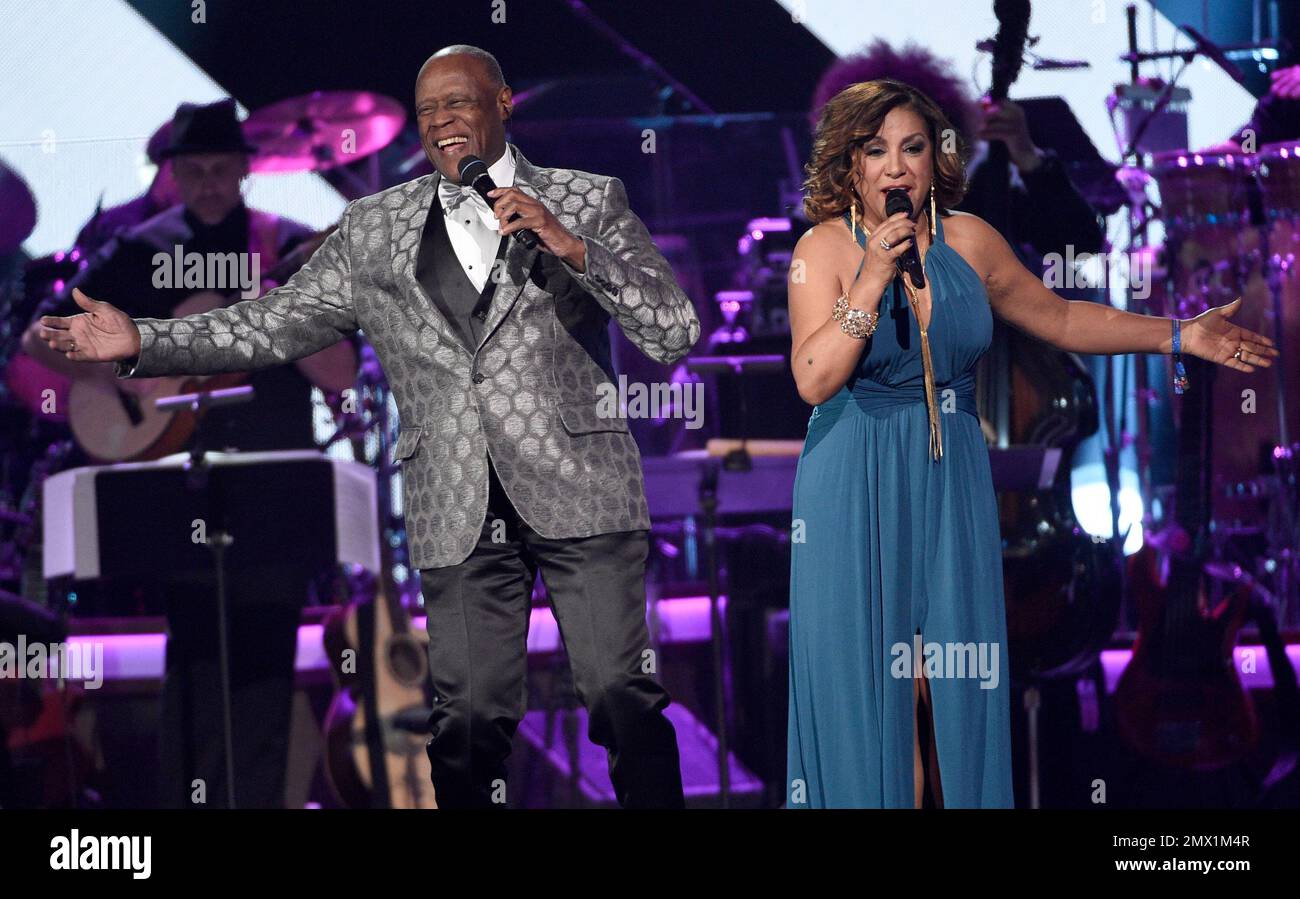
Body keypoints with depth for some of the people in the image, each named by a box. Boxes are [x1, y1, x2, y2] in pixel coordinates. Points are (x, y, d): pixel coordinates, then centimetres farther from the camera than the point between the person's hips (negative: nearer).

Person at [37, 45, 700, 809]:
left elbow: (676, 334, 0)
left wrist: (574, 249, -13)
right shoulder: (374, 230, 14)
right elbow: (273, 325, 12)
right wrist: (142, 341, 0)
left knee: (625, 701, -6)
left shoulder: (588, 203, 7)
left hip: (577, 496, -2)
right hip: (459, 514, 2)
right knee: (468, 721, 2)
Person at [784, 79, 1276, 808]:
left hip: (953, 486, 3)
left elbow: (1060, 318, 18)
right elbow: (815, 379, -15)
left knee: (953, 686, 0)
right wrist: (874, 278, -19)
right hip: (858, 498, -3)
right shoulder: (824, 249, -5)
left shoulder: (968, 241, 6)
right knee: (871, 685, -2)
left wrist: (1179, 337, 14)